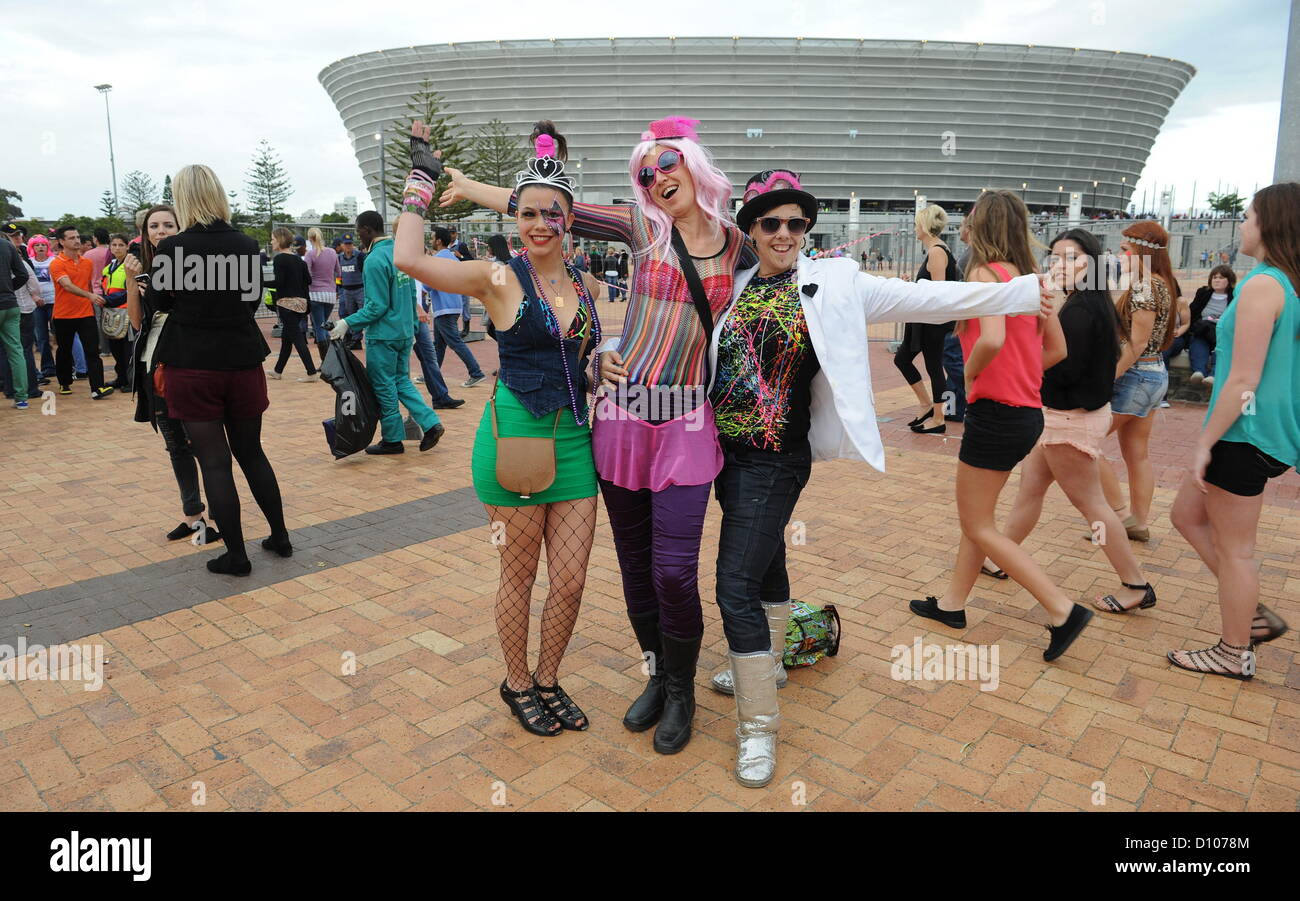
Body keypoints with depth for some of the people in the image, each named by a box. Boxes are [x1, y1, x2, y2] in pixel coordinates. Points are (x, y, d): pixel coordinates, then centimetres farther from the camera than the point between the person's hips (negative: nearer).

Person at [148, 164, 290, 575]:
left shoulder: (170, 248, -8)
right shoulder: (246, 244, 0)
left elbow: (161, 302, 7)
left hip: (192, 366, -3)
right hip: (242, 360, 3)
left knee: (214, 461, 3)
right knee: (251, 452, 17)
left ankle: (236, 555, 7)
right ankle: (280, 536, 23)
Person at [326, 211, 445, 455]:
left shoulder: (375, 260, -18)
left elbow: (377, 305, -20)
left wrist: (348, 323, -14)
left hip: (383, 336, -8)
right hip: (405, 332, 8)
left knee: (384, 388, 5)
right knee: (402, 382, 17)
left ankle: (392, 440, 14)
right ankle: (430, 424, 7)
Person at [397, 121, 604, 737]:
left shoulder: (585, 284, 10)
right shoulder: (499, 279, -6)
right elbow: (409, 258, -21)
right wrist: (421, 179, -11)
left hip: (575, 439, 5)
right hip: (514, 438, -4)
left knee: (571, 581, 7)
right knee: (519, 575, 9)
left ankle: (548, 680, 31)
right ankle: (517, 684, 32)